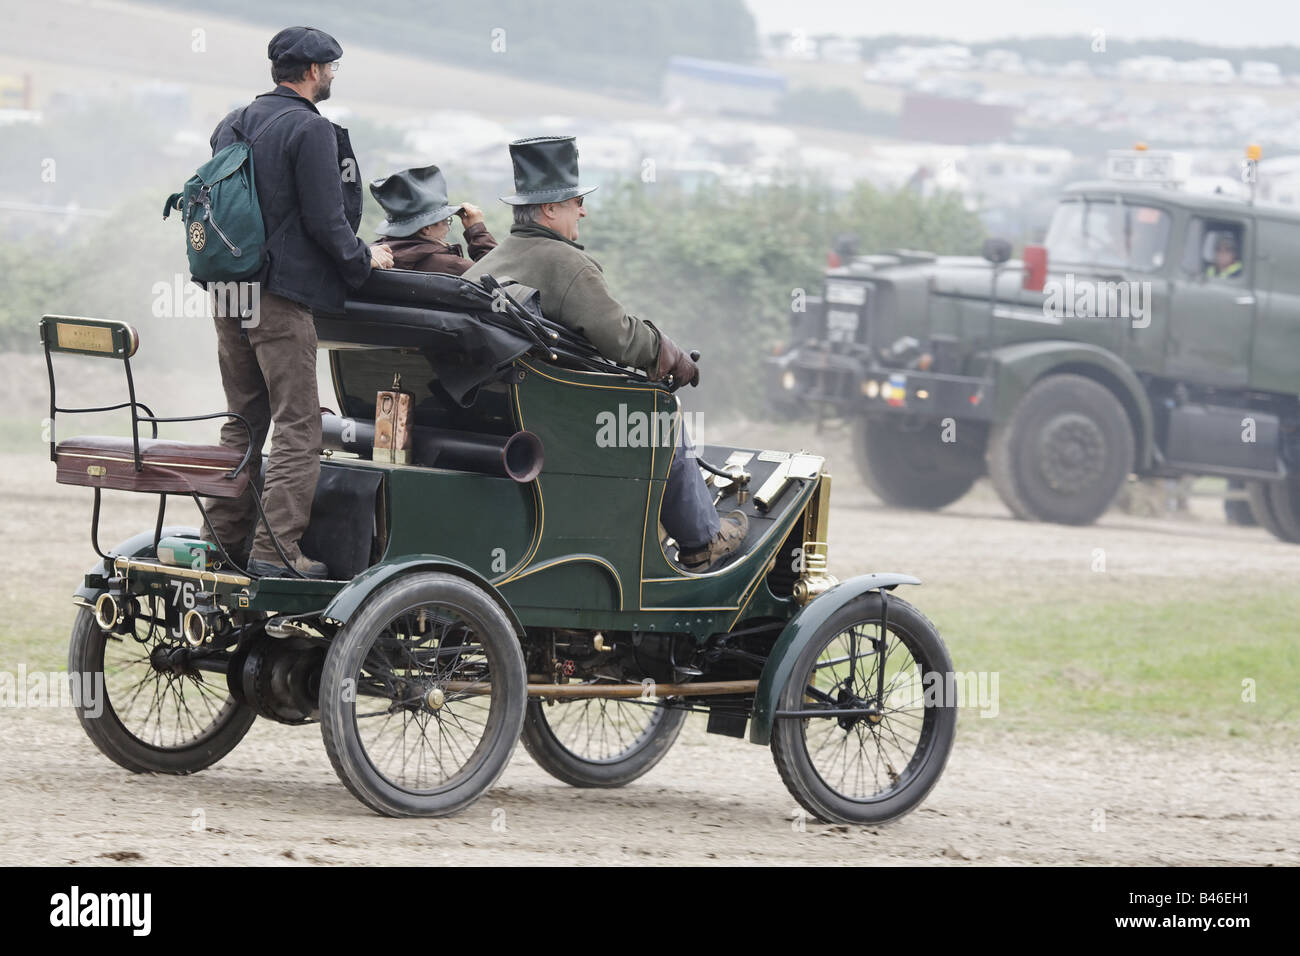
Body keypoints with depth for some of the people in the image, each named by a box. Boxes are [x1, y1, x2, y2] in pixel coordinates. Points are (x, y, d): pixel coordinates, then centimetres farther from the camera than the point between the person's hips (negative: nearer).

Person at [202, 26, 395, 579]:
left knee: (243, 421, 16)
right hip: (282, 297, -8)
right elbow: (325, 220, -14)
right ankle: (276, 548, -13)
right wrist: (364, 259, 2)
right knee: (297, 425, -6)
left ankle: (223, 538, 17)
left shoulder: (232, 125, 14)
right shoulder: (310, 130, -12)